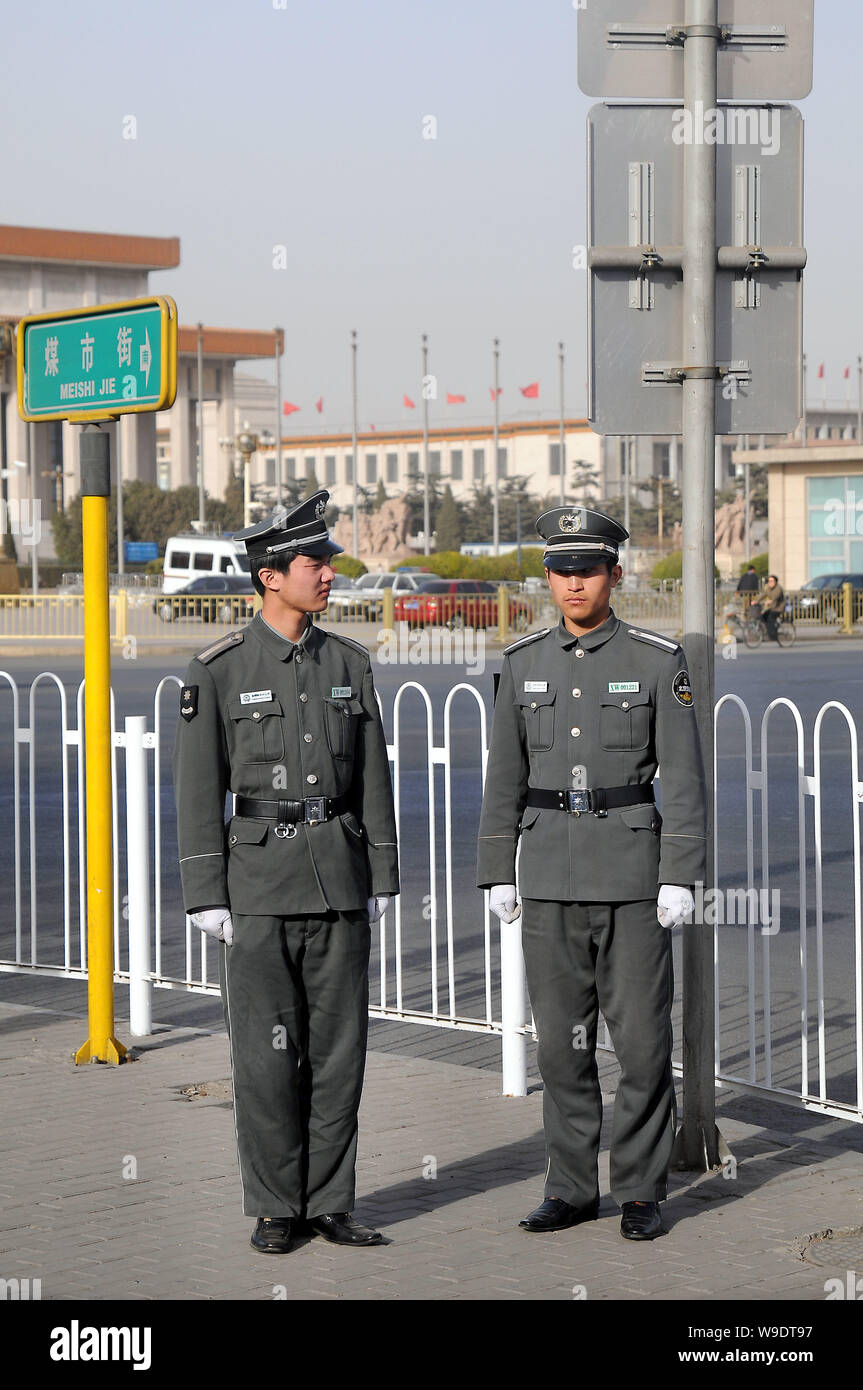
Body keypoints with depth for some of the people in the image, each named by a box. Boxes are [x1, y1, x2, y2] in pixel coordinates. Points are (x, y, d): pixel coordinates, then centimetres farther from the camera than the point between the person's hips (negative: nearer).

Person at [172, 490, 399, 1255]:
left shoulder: (349, 663, 6)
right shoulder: (218, 671, -6)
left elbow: (374, 778, 9)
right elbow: (198, 790, -5)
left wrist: (382, 878, 5)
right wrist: (207, 898, -8)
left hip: (339, 876, 4)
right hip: (260, 878, -4)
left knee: (339, 1045, 5)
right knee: (267, 1051, -1)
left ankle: (330, 1203, 14)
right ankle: (275, 1210, 11)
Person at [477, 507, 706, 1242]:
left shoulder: (658, 660, -4)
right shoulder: (525, 662, 6)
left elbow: (684, 777, -6)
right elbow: (505, 777, 10)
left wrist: (681, 878, -12)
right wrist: (497, 874, 6)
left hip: (632, 867, -3)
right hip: (550, 870, 3)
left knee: (642, 1037, -1)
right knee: (561, 1038, 6)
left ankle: (642, 1192, 11)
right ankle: (573, 1189, 16)